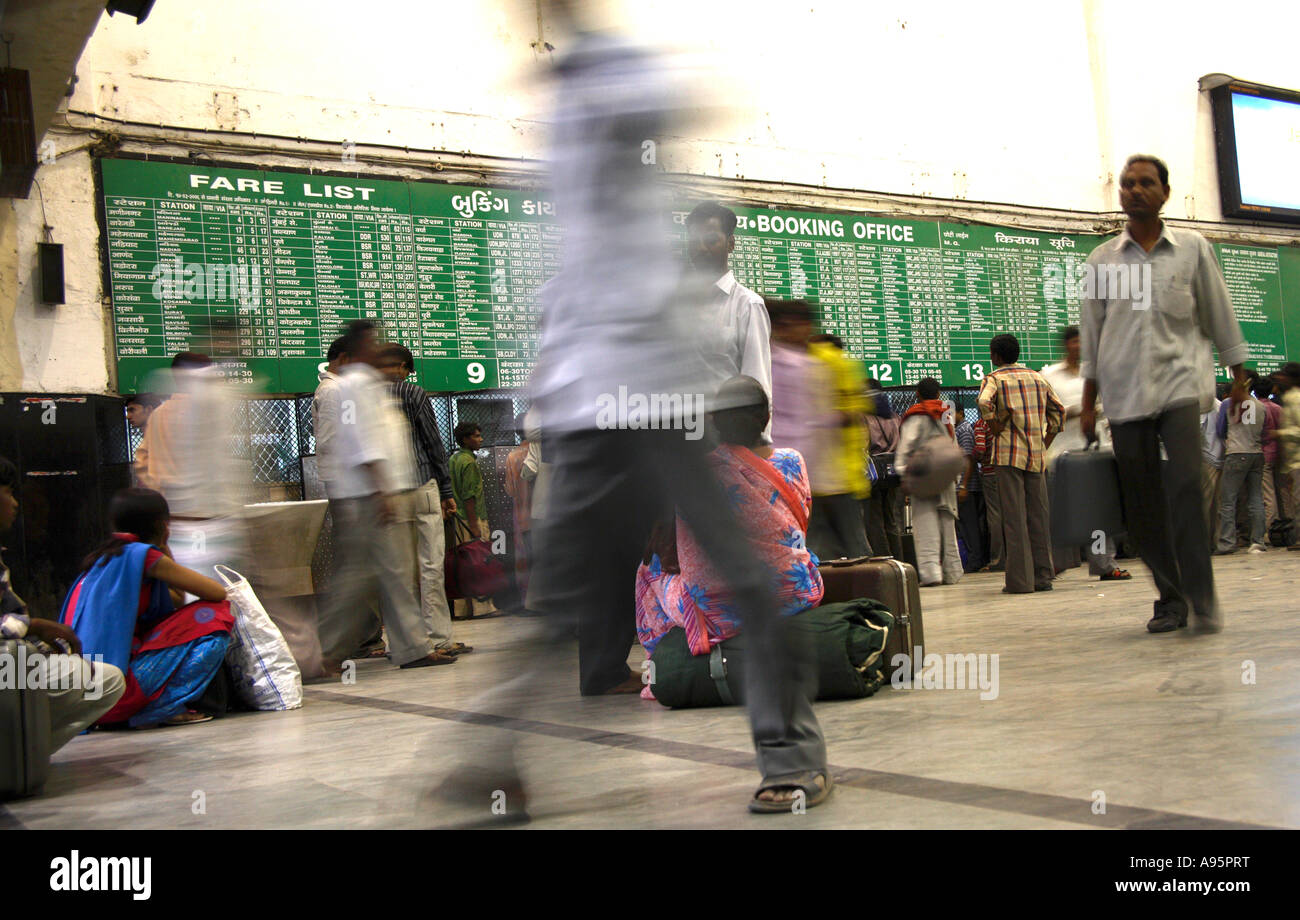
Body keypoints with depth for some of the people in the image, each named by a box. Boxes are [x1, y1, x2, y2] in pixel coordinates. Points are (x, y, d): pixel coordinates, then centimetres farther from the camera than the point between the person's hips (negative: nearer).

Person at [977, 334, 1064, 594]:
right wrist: (1046, 441, 18)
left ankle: (1020, 580, -7)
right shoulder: (1038, 378, 16)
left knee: (1014, 517, -5)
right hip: (1036, 455, 5)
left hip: (1010, 453, -5)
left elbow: (984, 402, -21)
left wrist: (994, 428, -8)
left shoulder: (995, 378, -1)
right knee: (1038, 516, 8)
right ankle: (1043, 577, 9)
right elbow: (1058, 410, 19)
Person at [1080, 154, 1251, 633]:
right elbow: (1091, 334, 13)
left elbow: (1219, 316, 12)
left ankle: (1200, 597, -14)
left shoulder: (1193, 249, 9)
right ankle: (1171, 598, 12)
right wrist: (1088, 405, 11)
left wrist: (1239, 378, 11)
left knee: (1185, 484, -20)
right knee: (1142, 503, 1)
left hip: (1181, 381, -2)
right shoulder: (1101, 260, 11)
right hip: (1125, 392, 2)